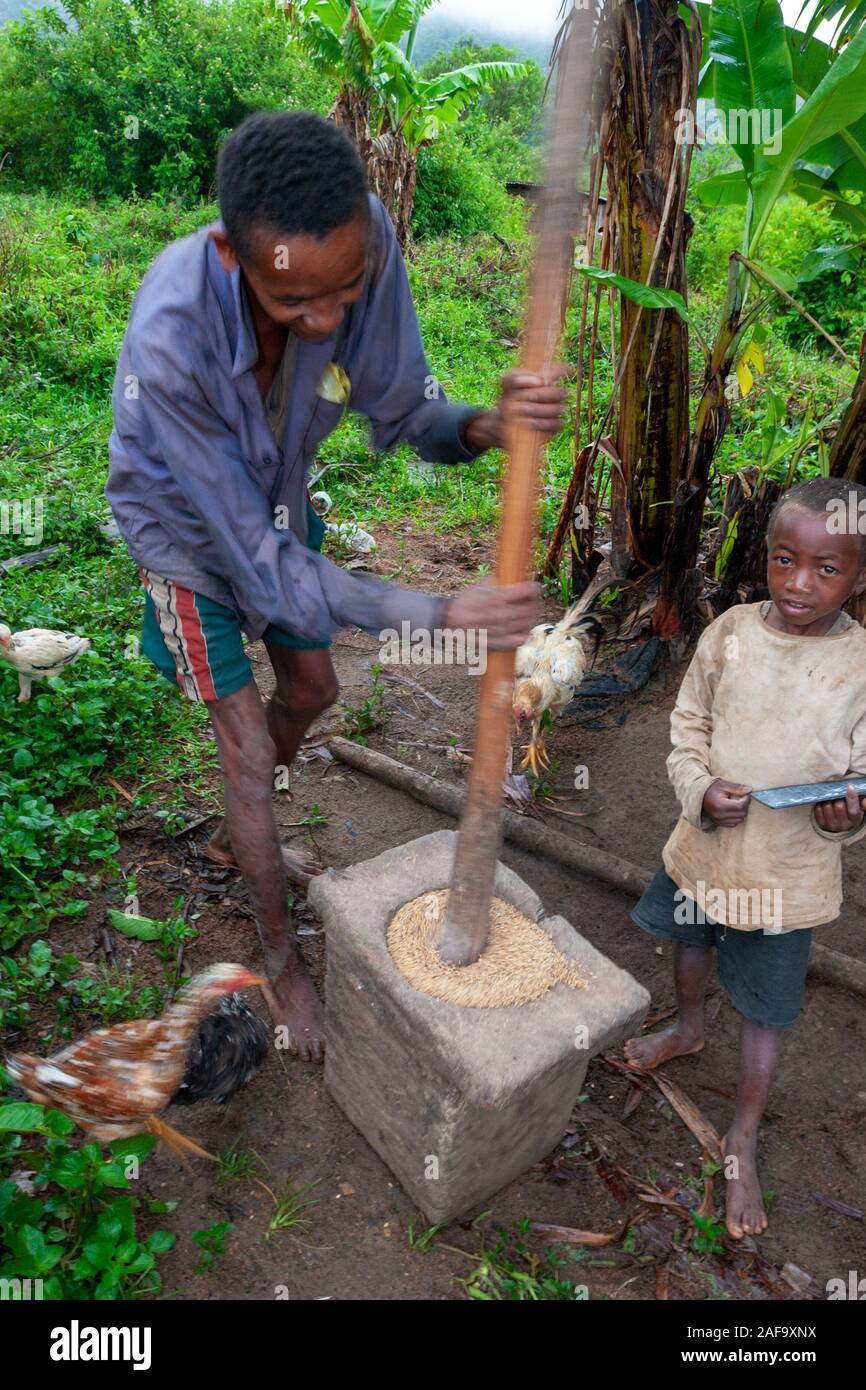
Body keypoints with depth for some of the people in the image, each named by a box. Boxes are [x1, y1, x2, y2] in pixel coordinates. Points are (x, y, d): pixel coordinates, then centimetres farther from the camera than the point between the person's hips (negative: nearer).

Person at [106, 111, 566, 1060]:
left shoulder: (362, 244, -29)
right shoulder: (170, 338, -42)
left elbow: (400, 410, -17)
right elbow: (260, 561, -37)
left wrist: (485, 427, -41)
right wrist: (438, 616, -44)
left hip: (277, 508, 6)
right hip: (190, 532, -5)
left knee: (311, 691, 18)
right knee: (249, 749, -1)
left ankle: (234, 839, 48)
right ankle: (280, 956, 24)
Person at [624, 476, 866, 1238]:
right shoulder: (731, 632, -11)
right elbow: (689, 725, -1)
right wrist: (702, 789, -18)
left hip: (790, 871, -3)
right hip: (704, 844, 4)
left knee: (767, 1009, 13)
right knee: (692, 940, 29)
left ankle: (743, 1140, 37)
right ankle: (687, 1029, 62)